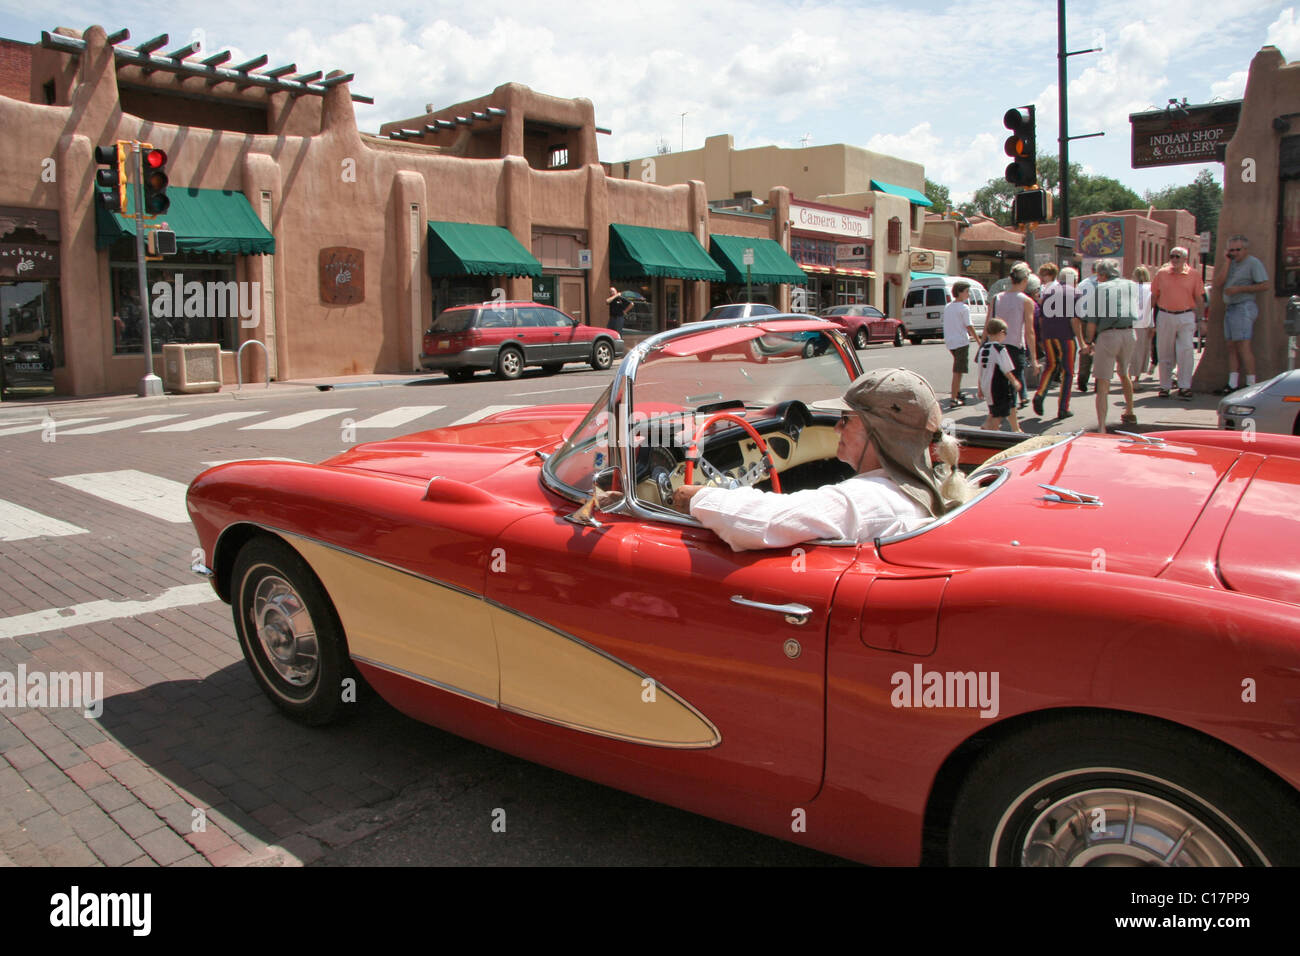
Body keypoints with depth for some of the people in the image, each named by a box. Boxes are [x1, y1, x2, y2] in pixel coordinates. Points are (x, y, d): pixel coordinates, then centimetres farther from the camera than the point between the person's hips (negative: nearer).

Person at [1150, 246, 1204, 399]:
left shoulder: (1193, 274, 3)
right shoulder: (1162, 274, 5)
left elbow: (1199, 298, 6)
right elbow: (1153, 296, 9)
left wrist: (1199, 319, 3)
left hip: (1186, 317, -1)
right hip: (1164, 316, 1)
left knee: (1186, 351, -8)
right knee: (1164, 353, 6)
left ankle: (1184, 387, -3)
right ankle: (1165, 386, 17)